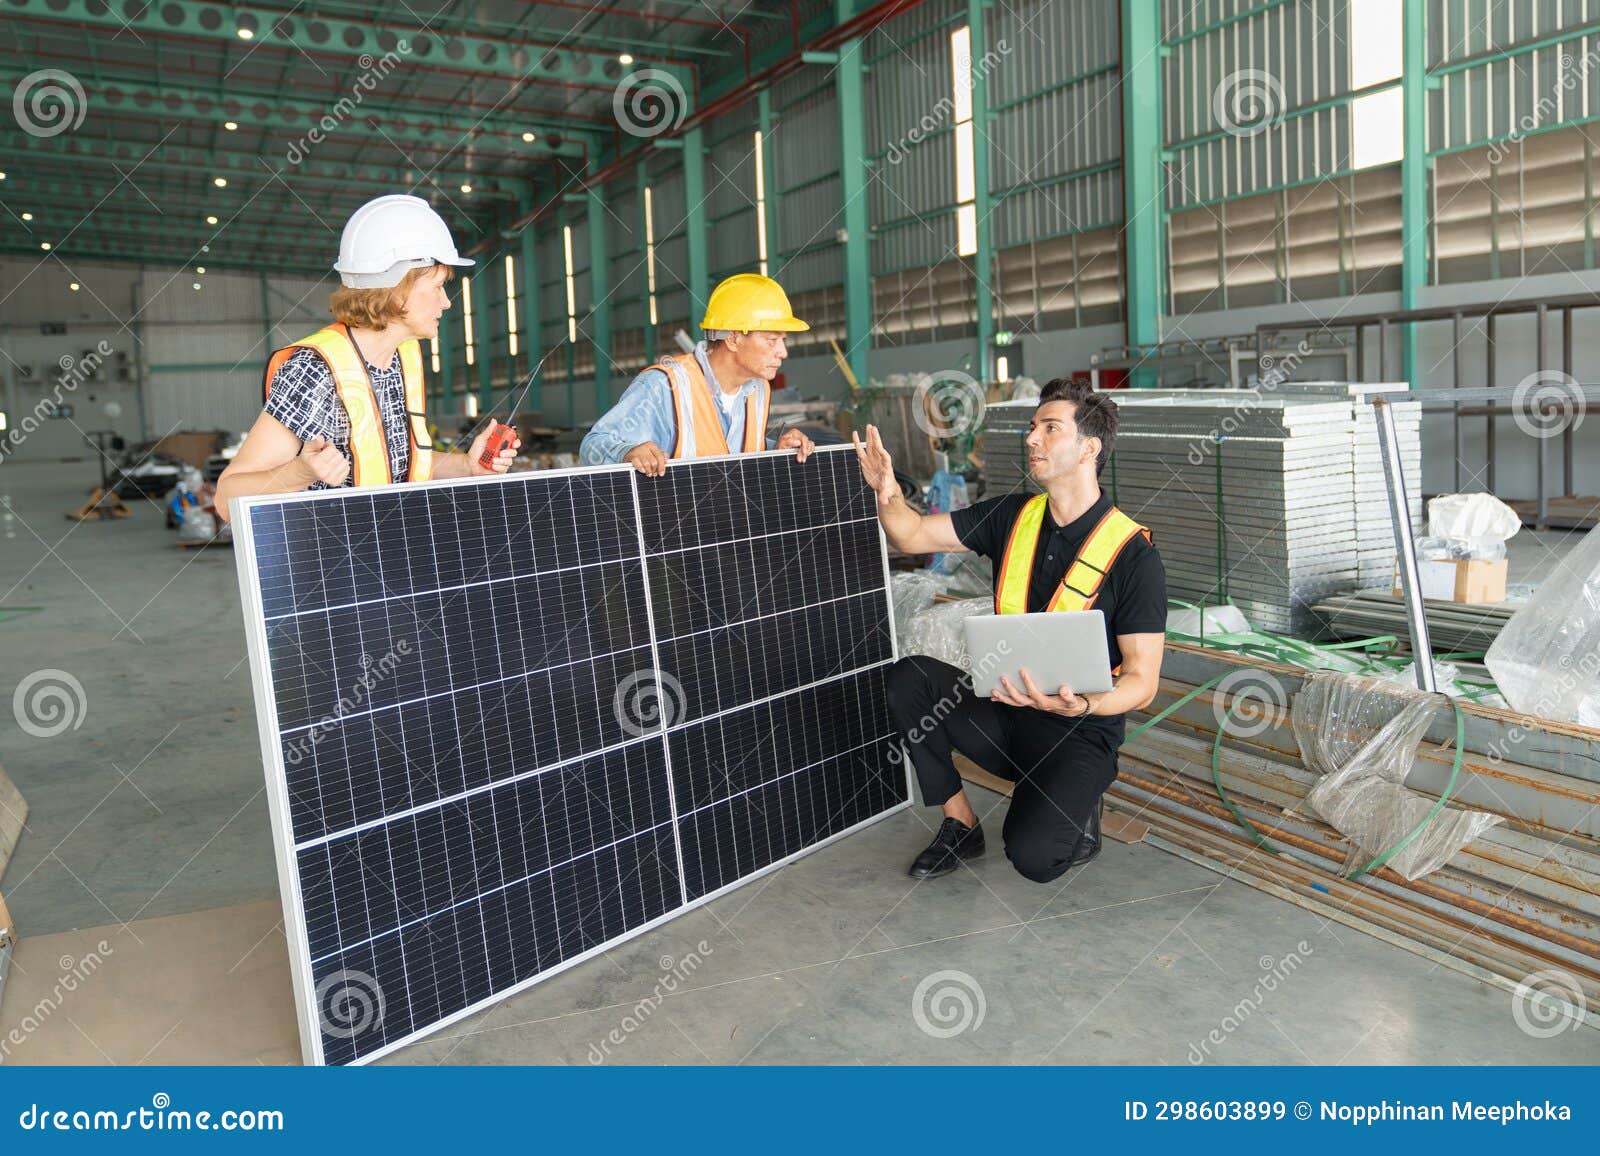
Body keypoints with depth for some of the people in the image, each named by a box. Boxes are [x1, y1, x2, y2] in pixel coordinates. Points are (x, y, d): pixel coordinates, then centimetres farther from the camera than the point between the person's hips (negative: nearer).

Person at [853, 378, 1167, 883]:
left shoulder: (1133, 553, -14)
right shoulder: (1013, 516, 2)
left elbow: (1142, 681, -14)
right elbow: (913, 535, 2)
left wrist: (1080, 706, -34)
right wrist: (888, 493, -20)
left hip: (1079, 734, -5)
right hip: (1004, 712, 5)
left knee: (1032, 855, -28)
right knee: (909, 676, -20)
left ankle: (1076, 810, 10)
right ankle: (961, 824, -3)